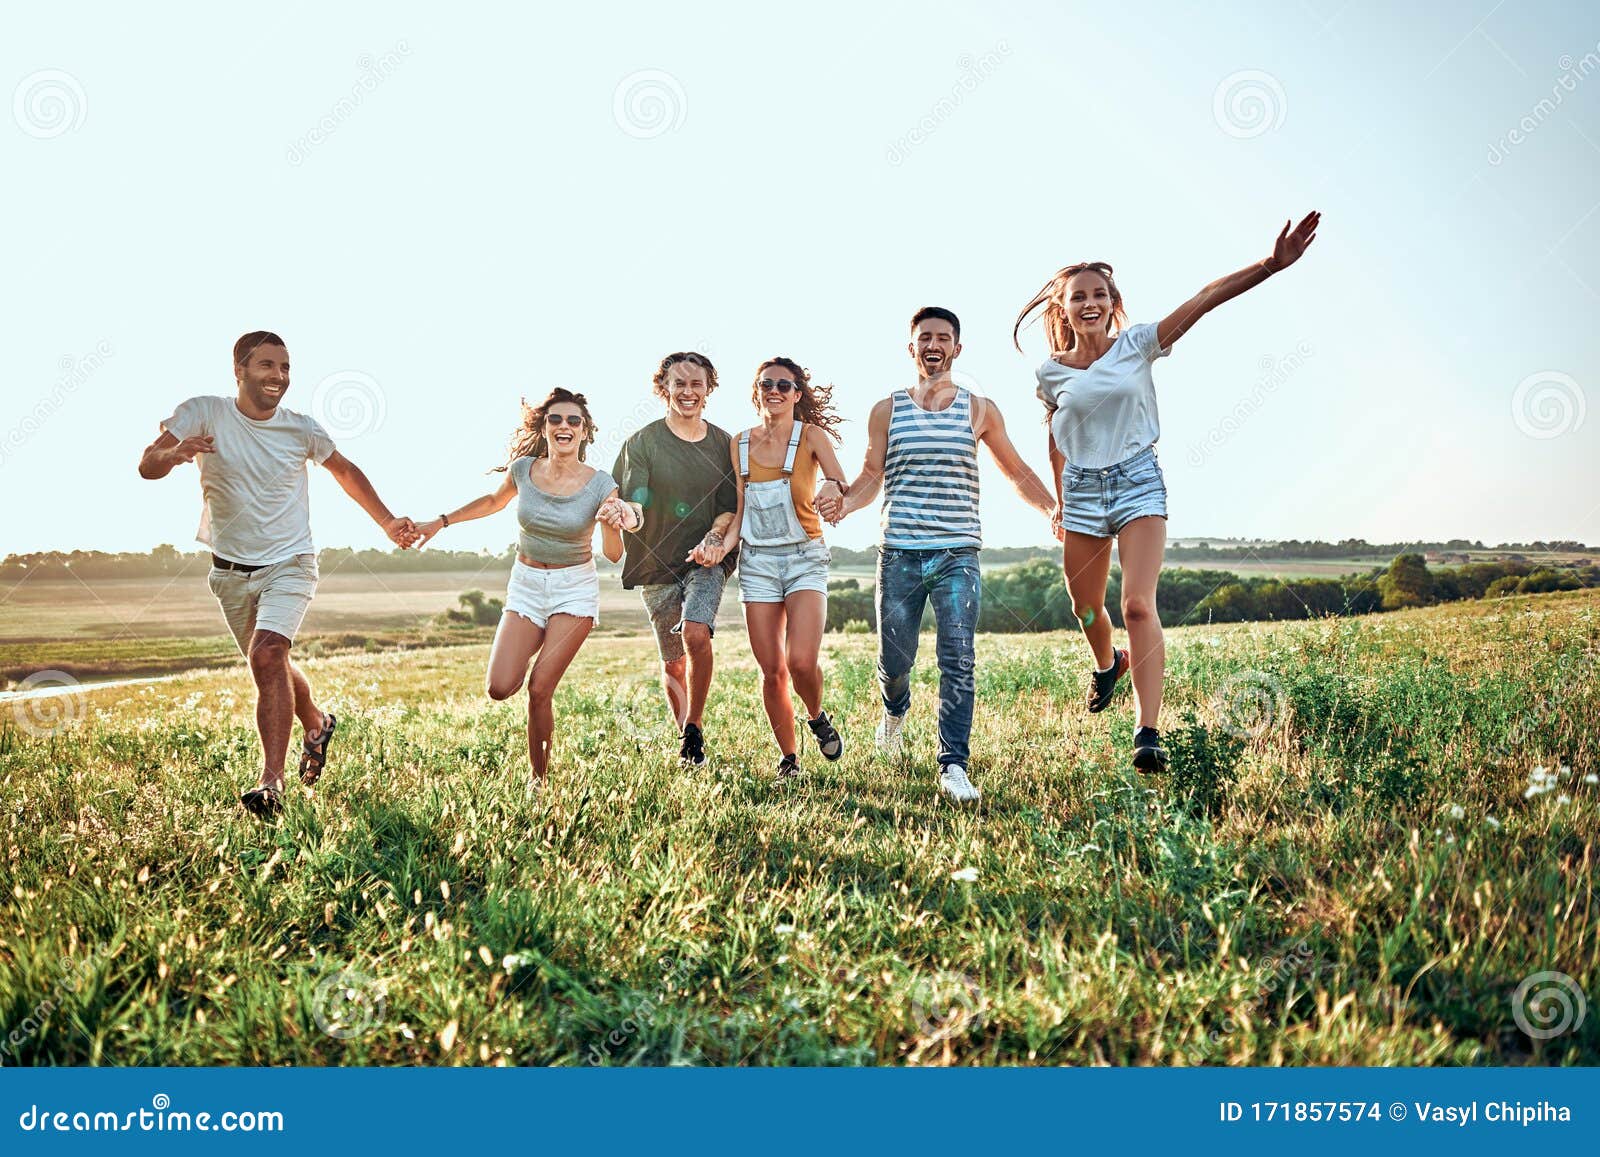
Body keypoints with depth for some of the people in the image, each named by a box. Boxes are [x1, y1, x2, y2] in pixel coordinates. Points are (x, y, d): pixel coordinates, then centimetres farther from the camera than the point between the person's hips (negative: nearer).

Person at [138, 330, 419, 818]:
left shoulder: (302, 429, -7)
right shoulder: (203, 413, -10)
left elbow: (345, 471, 11)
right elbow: (147, 466, -17)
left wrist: (387, 522, 6)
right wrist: (175, 453, -41)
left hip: (289, 565, -2)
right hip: (230, 571, 3)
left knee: (267, 655, -24)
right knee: (271, 666, 17)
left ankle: (271, 782, -23)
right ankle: (317, 724, 46)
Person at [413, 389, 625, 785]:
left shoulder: (600, 485, -13)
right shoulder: (523, 469, -6)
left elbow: (613, 555, -10)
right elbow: (494, 501, 16)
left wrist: (611, 524, -31)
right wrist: (439, 522, 15)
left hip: (574, 589, -3)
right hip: (525, 585, 3)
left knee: (539, 690, -11)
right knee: (499, 688, -9)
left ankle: (540, 778, 9)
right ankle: (534, 653, 27)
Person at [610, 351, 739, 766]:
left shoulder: (723, 444, 5)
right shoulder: (643, 442, -1)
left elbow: (731, 506, 5)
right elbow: (633, 502, -10)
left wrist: (714, 538, -15)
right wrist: (629, 514, -34)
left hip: (707, 560, 0)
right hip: (656, 563, 0)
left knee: (696, 634, -25)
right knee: (673, 662, 9)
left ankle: (693, 731, -8)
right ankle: (685, 735, 30)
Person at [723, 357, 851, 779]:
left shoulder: (812, 436, -1)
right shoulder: (741, 444, 7)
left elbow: (842, 487, -11)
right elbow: (740, 510, 9)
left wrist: (833, 490, -34)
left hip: (805, 558, -2)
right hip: (757, 560, 3)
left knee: (801, 661, -19)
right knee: (772, 672, 2)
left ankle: (817, 717, 15)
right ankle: (789, 759, 20)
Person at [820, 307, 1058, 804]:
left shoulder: (980, 409, 8)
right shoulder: (886, 411, 9)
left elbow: (1017, 470, 15)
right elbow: (871, 475, 10)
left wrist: (1053, 509, 3)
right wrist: (842, 502, -11)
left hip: (958, 554, -1)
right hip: (899, 554, 1)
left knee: (958, 661, -10)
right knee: (894, 659, 8)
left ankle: (954, 767, -4)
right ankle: (895, 711, 42)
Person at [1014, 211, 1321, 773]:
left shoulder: (1137, 344, -3)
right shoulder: (1051, 371, 3)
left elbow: (1203, 300, -14)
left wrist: (1271, 264, -24)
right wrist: (1058, 499, 20)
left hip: (1138, 482, -3)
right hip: (1082, 489, 3)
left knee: (1139, 604, -18)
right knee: (1086, 608, 13)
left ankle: (1148, 733, -19)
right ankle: (1107, 664, 50)